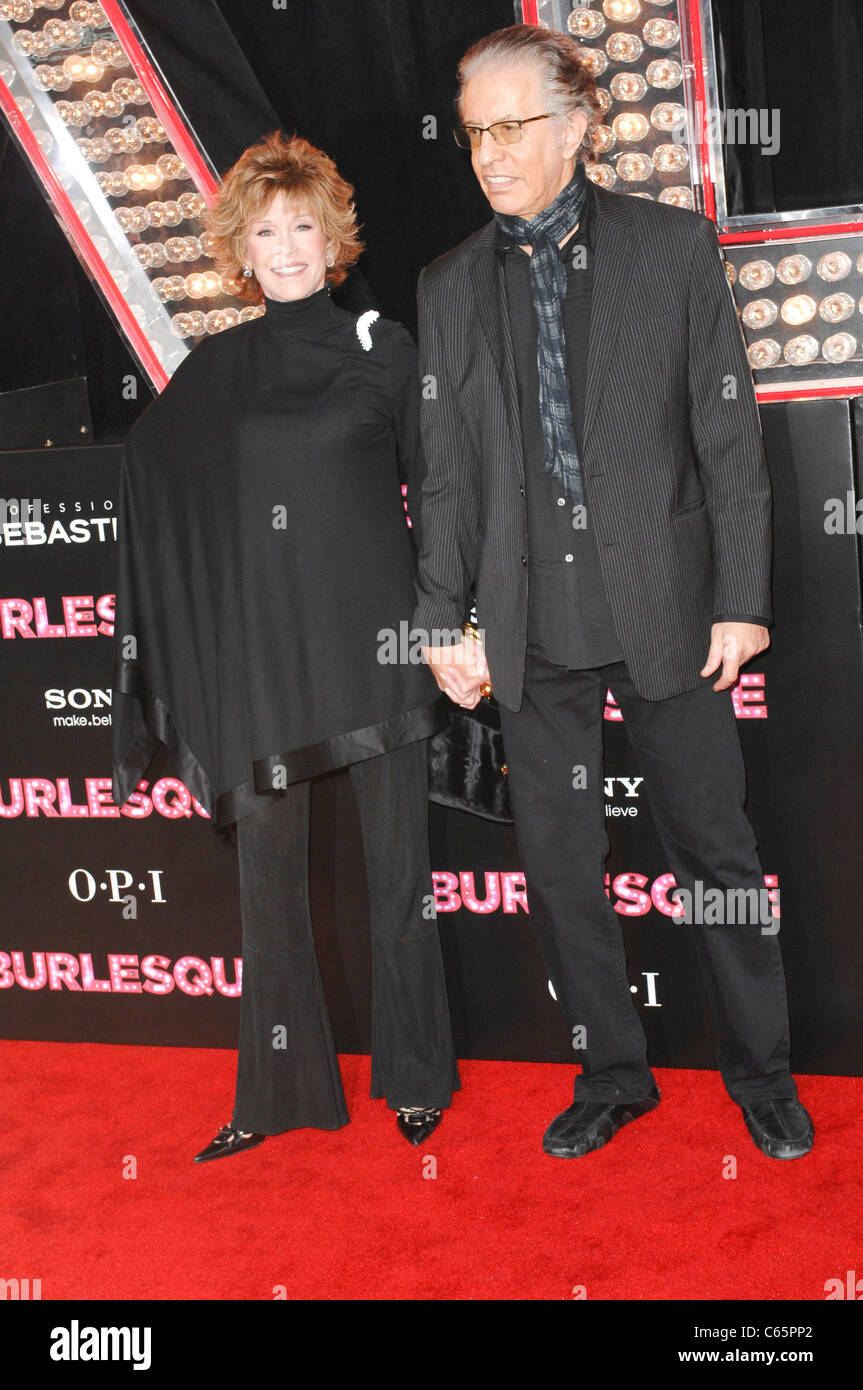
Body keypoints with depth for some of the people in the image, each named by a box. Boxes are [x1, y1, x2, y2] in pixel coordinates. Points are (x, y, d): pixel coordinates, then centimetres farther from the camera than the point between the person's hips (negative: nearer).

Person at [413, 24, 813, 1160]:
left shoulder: (676, 246, 1)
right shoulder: (451, 286, 8)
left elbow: (729, 436, -1)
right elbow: (448, 472, 9)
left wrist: (742, 599, -5)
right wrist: (443, 622, 4)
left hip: (665, 608, -2)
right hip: (533, 627, 3)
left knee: (715, 847, 7)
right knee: (557, 863, 9)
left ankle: (761, 1072, 26)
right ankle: (612, 1074, 28)